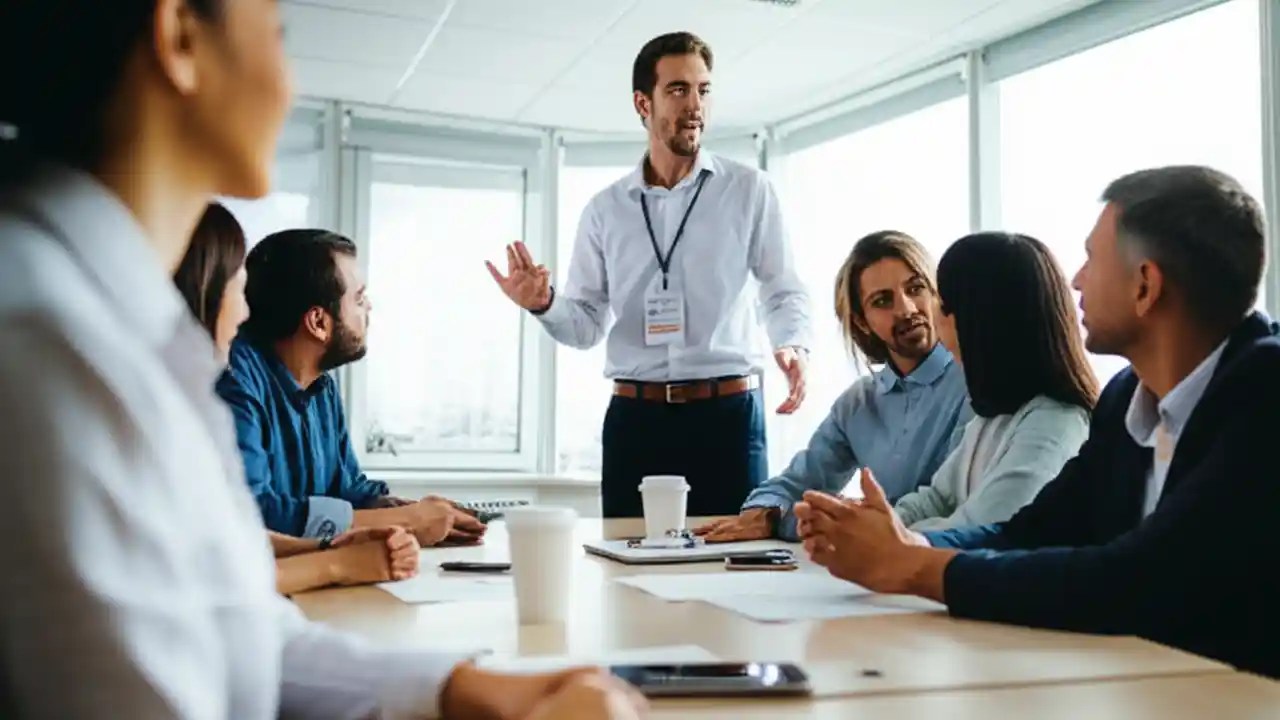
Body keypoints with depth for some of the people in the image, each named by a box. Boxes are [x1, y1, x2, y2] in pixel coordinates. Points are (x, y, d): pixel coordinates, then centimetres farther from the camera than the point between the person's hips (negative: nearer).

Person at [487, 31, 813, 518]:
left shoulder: (748, 190, 4)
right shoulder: (605, 209, 10)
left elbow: (784, 291, 4)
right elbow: (588, 325, 10)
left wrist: (793, 346, -17)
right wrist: (544, 305, -12)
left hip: (728, 412, -1)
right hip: (634, 418, 2)